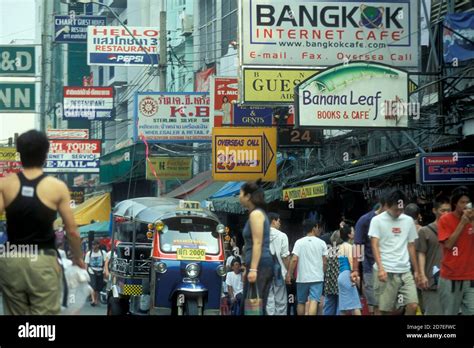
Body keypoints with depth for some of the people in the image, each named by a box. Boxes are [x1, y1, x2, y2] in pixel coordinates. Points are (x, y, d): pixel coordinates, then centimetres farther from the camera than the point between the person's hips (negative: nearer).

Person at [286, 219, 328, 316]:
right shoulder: (321, 243, 2)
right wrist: (323, 273, 19)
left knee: (301, 302, 14)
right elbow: (324, 262, 3)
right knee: (314, 301, -11)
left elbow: (294, 260, -8)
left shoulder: (299, 242, 1)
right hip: (317, 278, -1)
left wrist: (289, 274, -2)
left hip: (302, 278, 1)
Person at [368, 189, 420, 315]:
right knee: (385, 309, -2)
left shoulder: (408, 221, 12)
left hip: (405, 271, 4)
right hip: (385, 272, -4)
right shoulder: (377, 220, 0)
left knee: (413, 305, -10)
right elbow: (375, 245, -8)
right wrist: (380, 268, -21)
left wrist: (416, 270, 15)